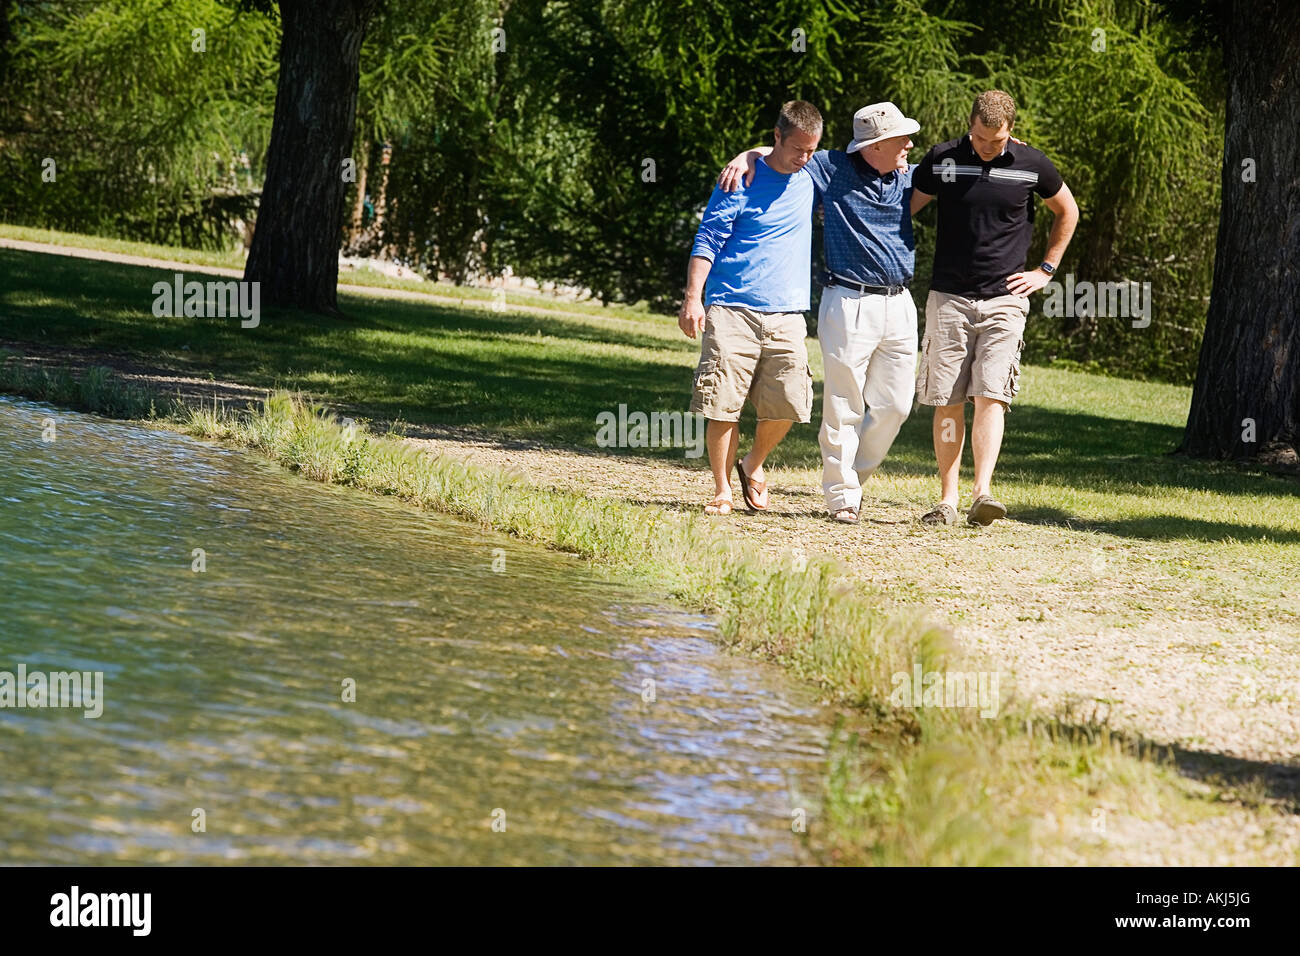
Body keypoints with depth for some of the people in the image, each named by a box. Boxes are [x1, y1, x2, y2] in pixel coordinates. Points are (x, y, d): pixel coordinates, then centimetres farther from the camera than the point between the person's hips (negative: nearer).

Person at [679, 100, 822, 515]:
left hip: (787, 314, 4)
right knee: (724, 405, -7)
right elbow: (708, 240, -3)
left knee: (787, 404, -6)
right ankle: (722, 491, 5)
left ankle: (753, 466, 21)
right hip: (732, 311, -4)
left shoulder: (810, 181, 14)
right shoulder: (742, 181, -1)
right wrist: (693, 297, -12)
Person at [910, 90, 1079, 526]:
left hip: (1005, 298, -1)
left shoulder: (1032, 165, -1)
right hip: (948, 297, 1)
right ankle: (947, 499, 5)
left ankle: (982, 492, -19)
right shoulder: (942, 159, -1)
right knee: (947, 401, 0)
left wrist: (1045, 270, 13)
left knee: (992, 395, -13)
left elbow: (1067, 212, 18)